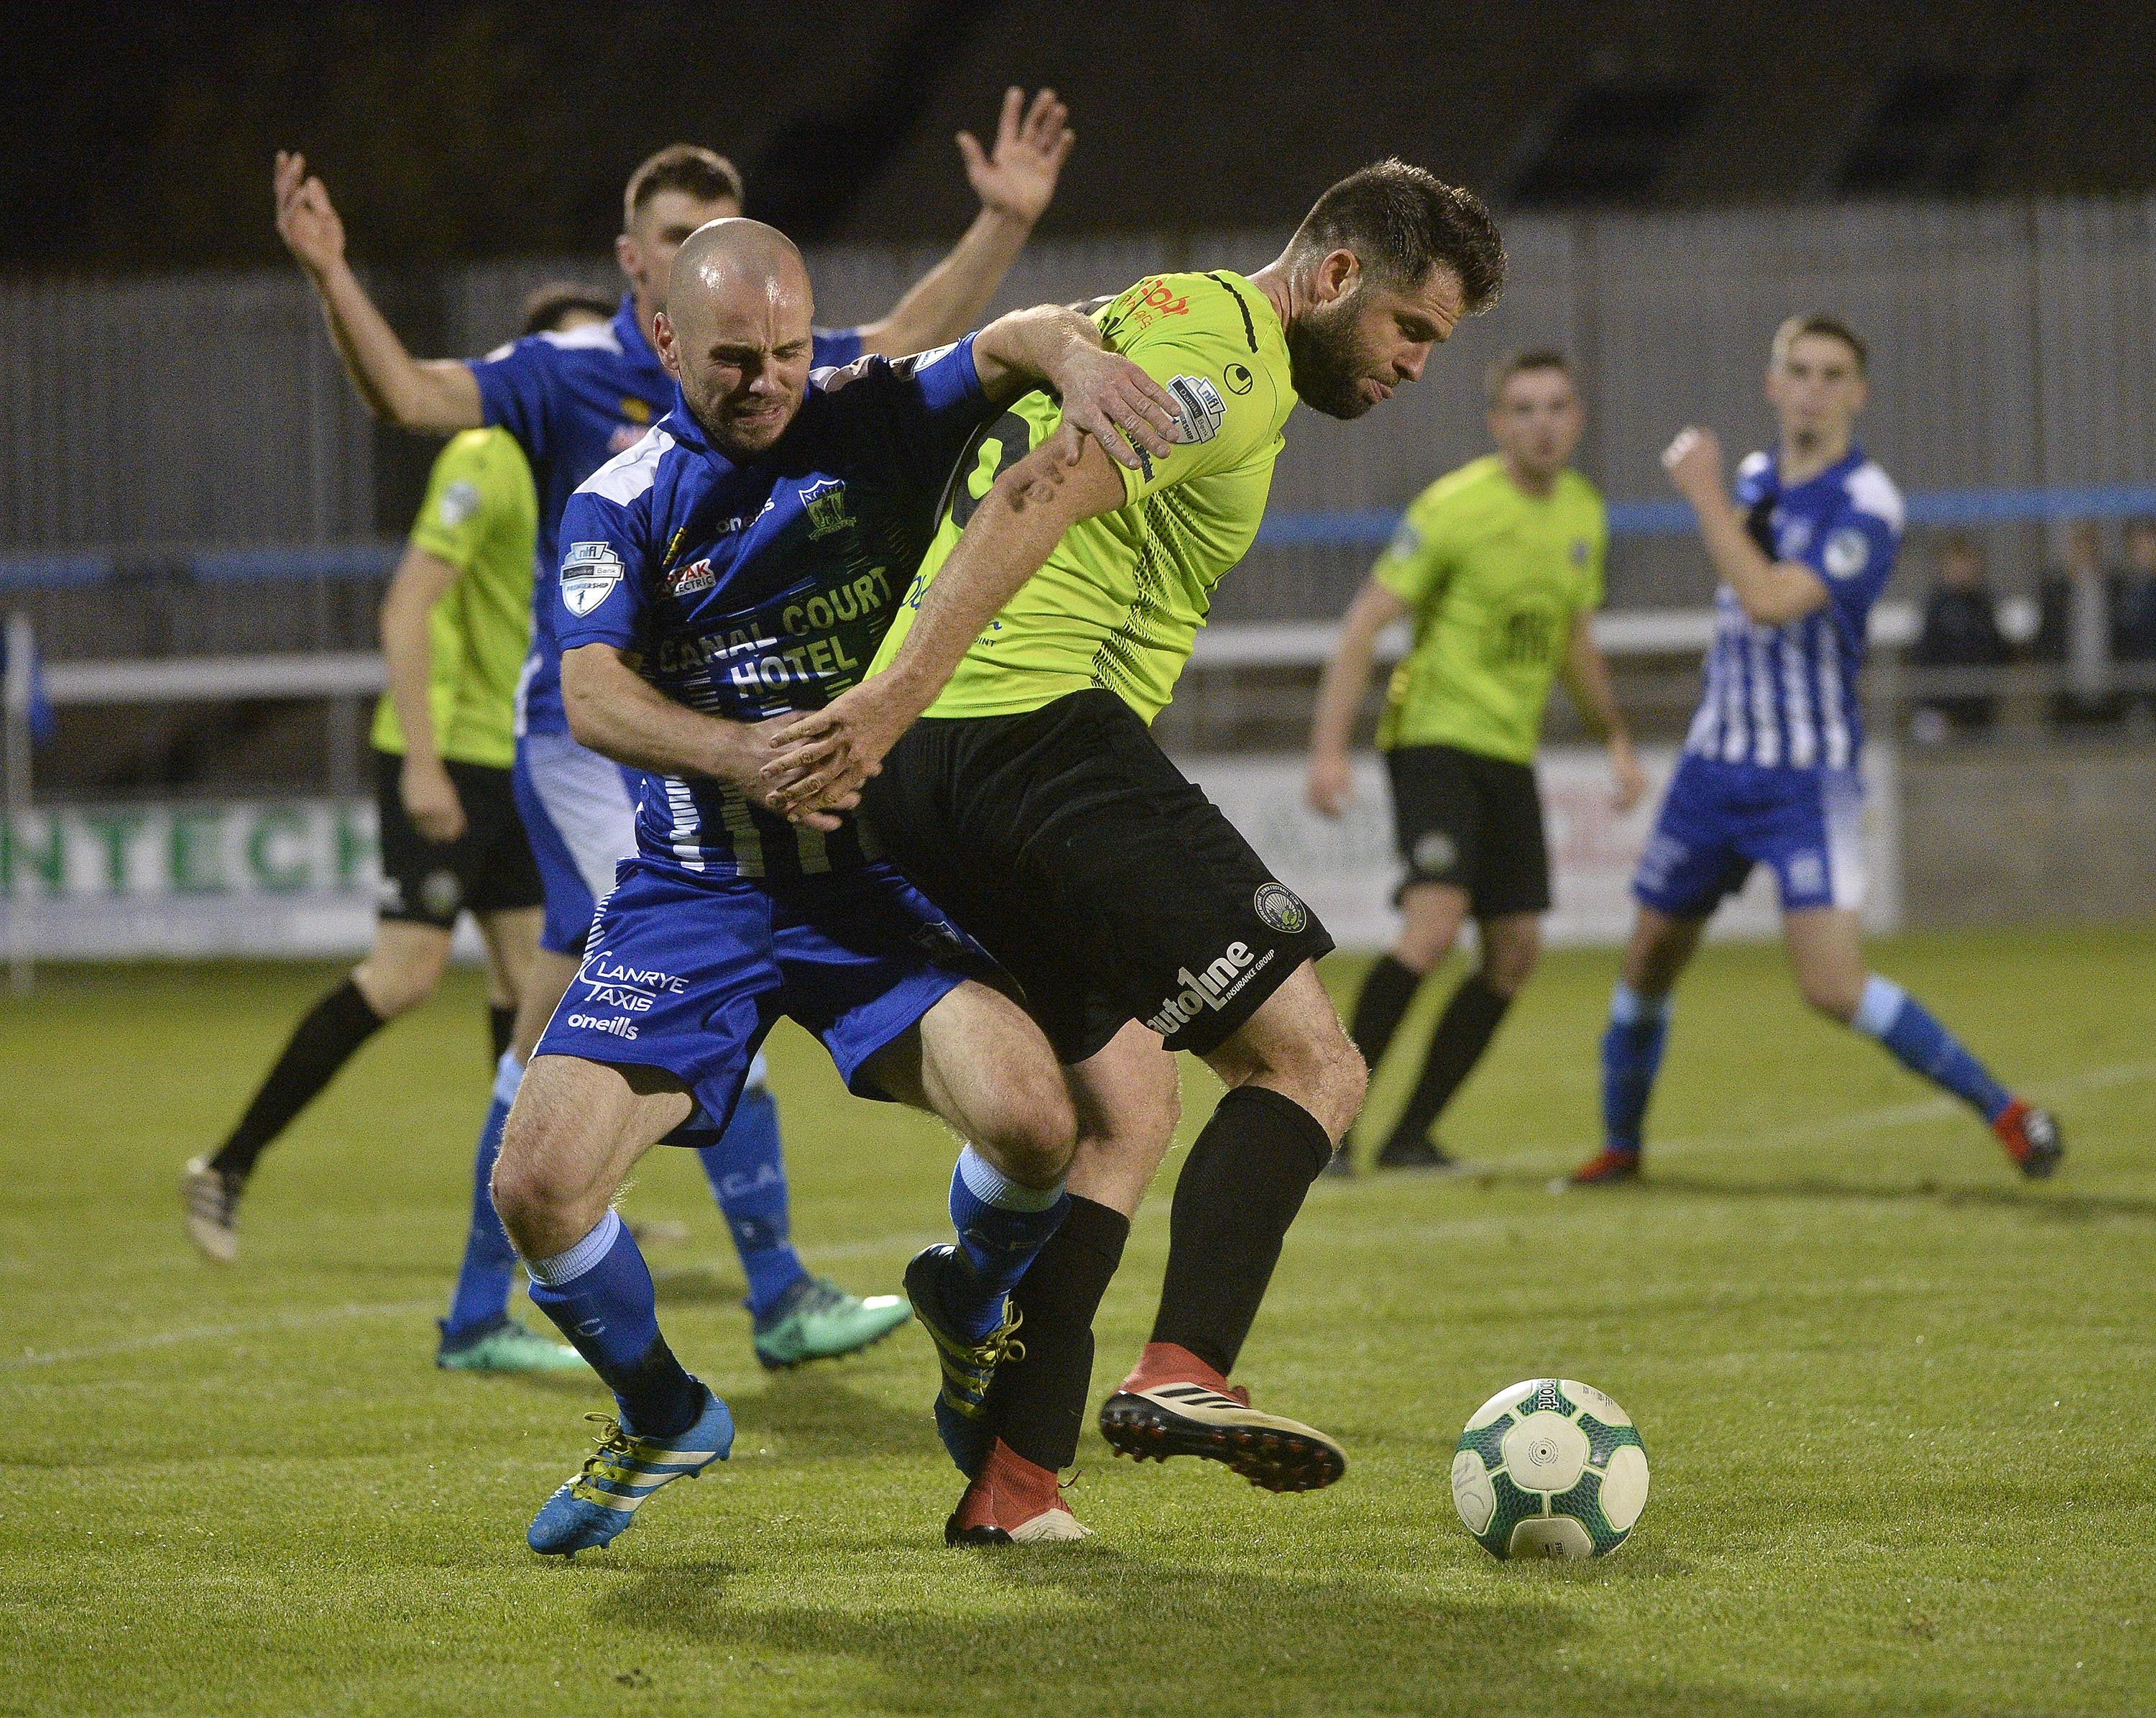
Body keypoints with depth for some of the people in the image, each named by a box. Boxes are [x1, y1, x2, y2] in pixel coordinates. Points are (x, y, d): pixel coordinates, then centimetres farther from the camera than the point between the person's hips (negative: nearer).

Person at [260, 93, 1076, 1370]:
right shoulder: (571, 376, -8)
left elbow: (912, 338, 16)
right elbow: (412, 395, -19)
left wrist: (1007, 223, 7)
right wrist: (331, 276, -33)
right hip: (589, 738, -6)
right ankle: (780, 1298, -14)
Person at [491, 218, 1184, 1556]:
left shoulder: (875, 427, 3)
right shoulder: (622, 505, 2)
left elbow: (1007, 346, -11)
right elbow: (594, 696, -12)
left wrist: (1069, 352, -37)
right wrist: (746, 754, -30)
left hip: (878, 879, -1)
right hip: (693, 886, 1)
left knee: (1032, 1117, -26)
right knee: (539, 1187, -16)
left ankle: (970, 1306, 13)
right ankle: (663, 1419, 17)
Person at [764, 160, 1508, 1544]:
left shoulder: (1156, 323, 27)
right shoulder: (1231, 358, -7)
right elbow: (1035, 503, -20)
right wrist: (894, 702, -28)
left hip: (925, 771, 10)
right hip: (1045, 731, -10)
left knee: (1125, 1106, 15)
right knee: (1310, 1061, -6)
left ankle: (1012, 1478, 7)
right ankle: (1183, 1371, -22)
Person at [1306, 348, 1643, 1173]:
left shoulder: (1584, 514, 8)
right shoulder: (1455, 508, -14)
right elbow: (1364, 624, -14)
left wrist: (1617, 739, 18)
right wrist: (1329, 749, -21)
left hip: (1510, 753, 7)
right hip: (1435, 735, -7)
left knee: (1515, 950, 2)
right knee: (1435, 922, -23)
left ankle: (1410, 1135, 11)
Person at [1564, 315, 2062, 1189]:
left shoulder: (1865, 507, -16)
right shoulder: (1756, 477, 7)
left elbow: (1770, 599, -27)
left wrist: (1703, 494, -20)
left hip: (1808, 779, -7)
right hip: (1714, 762, 7)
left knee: (1834, 987, -18)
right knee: (1648, 961, 11)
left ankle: (2007, 1113, -7)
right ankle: (1620, 1143, 31)